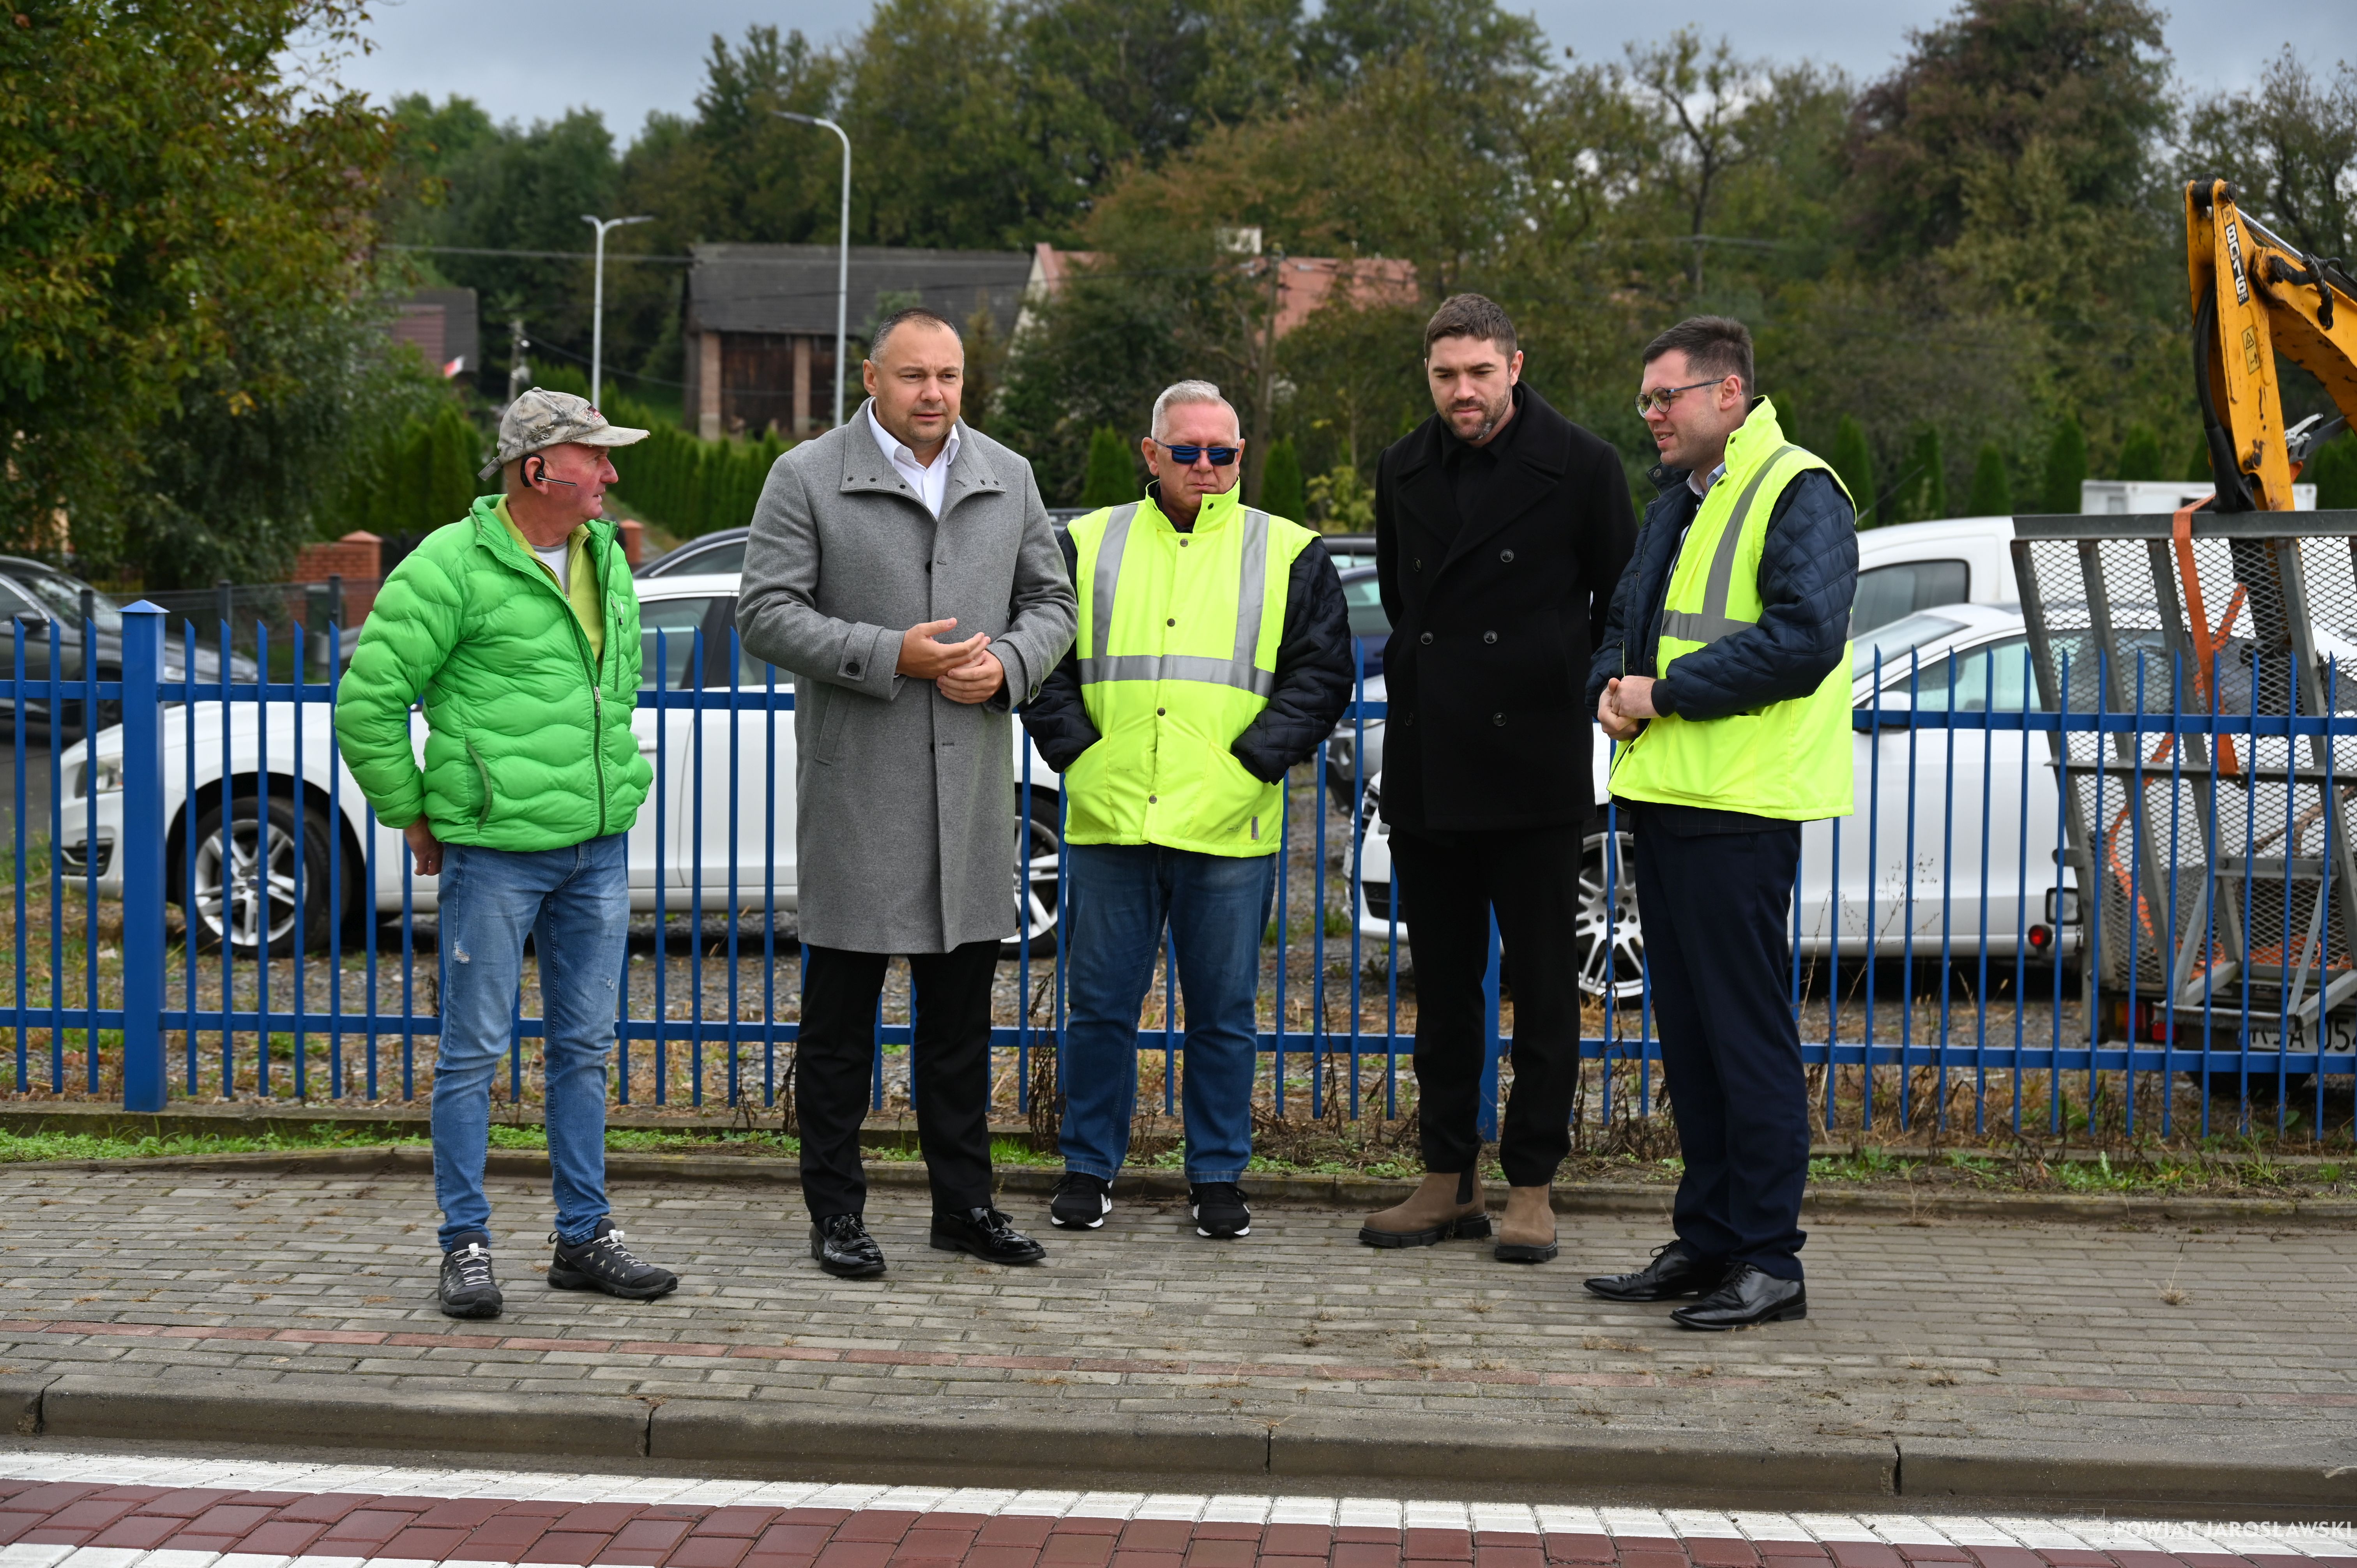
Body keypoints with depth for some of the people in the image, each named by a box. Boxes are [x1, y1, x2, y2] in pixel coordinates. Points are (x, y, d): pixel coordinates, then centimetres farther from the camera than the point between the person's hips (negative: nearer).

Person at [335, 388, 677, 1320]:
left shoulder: (607, 558, 11)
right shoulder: (452, 566, -11)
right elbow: (367, 702, -9)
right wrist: (414, 818, -3)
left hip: (598, 848, 7)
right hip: (493, 850, -7)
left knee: (584, 1049, 11)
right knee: (474, 1051, 0)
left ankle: (584, 1239, 19)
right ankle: (466, 1246, 9)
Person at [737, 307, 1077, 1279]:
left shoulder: (1009, 479, 12)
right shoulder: (806, 479, -2)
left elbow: (1051, 600, 15)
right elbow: (767, 614, -8)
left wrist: (1008, 664, -7)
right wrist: (892, 656, -17)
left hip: (974, 787, 4)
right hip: (856, 786, -4)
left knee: (962, 1006, 12)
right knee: (841, 1011, 1)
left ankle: (964, 1201, 22)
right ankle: (836, 1210, 10)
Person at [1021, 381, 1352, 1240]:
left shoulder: (1288, 556, 7)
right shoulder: (1089, 546, 10)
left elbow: (1321, 675, 3)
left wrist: (1254, 762, -7)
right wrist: (1077, 750, -3)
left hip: (1229, 828, -1)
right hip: (1110, 818, 1)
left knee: (1224, 1012, 6)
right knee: (1100, 1004, 6)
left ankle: (1218, 1175, 18)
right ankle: (1089, 1166, 19)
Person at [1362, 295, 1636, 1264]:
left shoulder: (1580, 466, -5)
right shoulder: (1403, 472, 9)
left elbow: (1622, 601, 3)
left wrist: (1574, 692, 3)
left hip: (1534, 770, -4)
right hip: (1426, 771, 5)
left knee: (1543, 984, 2)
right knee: (1442, 983, 10)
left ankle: (1532, 1186, 10)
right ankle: (1449, 1183, 18)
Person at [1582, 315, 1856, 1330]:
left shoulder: (1797, 495, -9)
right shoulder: (1675, 505, 20)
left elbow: (1804, 639, -20)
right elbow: (1627, 621, 27)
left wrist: (1665, 694, -15)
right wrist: (1612, 689, 4)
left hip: (1741, 808, -9)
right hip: (1664, 794, 9)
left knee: (1749, 1033, -6)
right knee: (1687, 1031, 13)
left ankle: (1768, 1261, 1)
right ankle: (1706, 1240, 21)